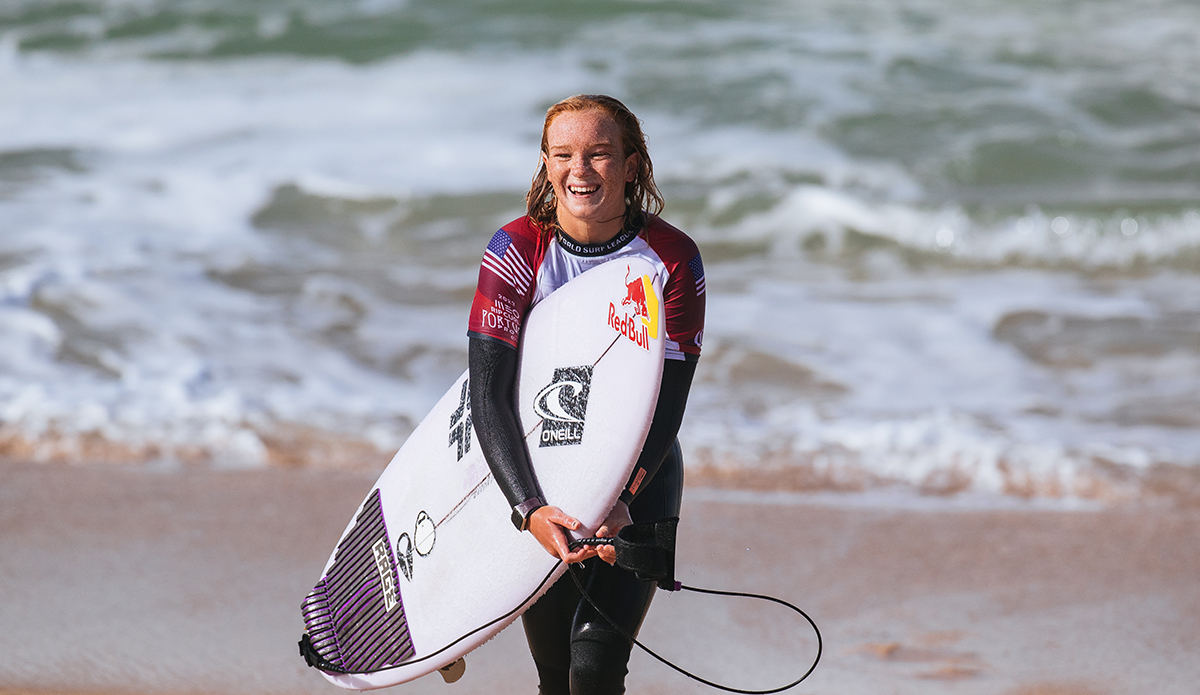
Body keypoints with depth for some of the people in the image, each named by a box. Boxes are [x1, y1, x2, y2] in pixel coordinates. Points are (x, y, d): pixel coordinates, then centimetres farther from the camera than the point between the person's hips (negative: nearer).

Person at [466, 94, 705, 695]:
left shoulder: (672, 259, -13)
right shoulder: (518, 250, -12)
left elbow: (668, 401, -15)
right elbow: (487, 394, -17)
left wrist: (622, 501, -32)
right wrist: (529, 508, -31)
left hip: (641, 475, -1)